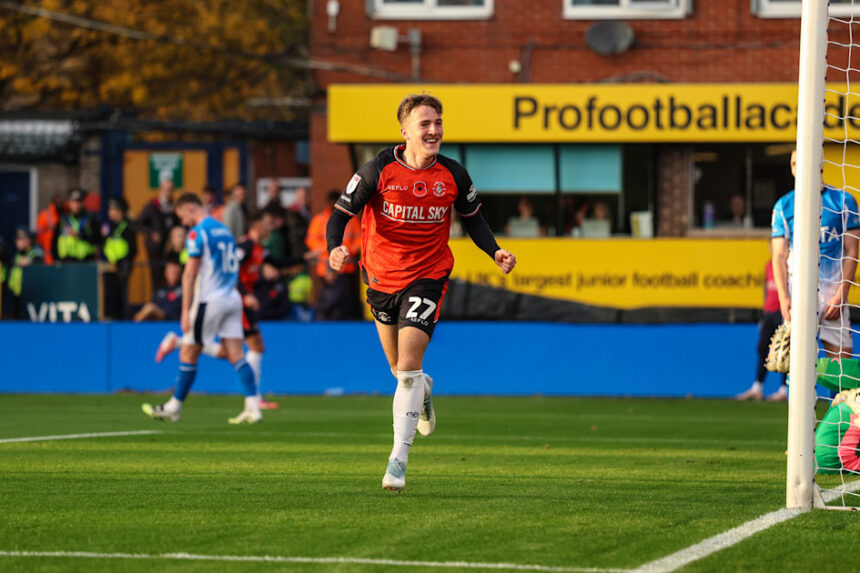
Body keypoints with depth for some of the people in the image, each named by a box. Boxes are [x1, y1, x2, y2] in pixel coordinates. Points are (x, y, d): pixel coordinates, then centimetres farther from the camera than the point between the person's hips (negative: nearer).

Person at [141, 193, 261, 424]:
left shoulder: (198, 233, -10)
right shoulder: (224, 230, 15)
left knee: (188, 355, 4)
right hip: (232, 298, 7)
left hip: (209, 299, -7)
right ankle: (252, 408, -9)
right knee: (237, 355, 1)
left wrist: (185, 311, -12)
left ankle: (173, 407, 13)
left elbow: (190, 274, -13)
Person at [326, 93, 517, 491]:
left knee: (408, 364, -16)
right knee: (399, 367, 16)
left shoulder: (453, 175, -5)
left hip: (427, 276, -1)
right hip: (381, 275, 1)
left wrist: (495, 252, -4)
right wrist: (335, 248, -28)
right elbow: (341, 213, -8)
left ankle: (399, 458, -14)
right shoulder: (379, 171, -11)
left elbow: (473, 219, 11)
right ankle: (423, 390, 55)